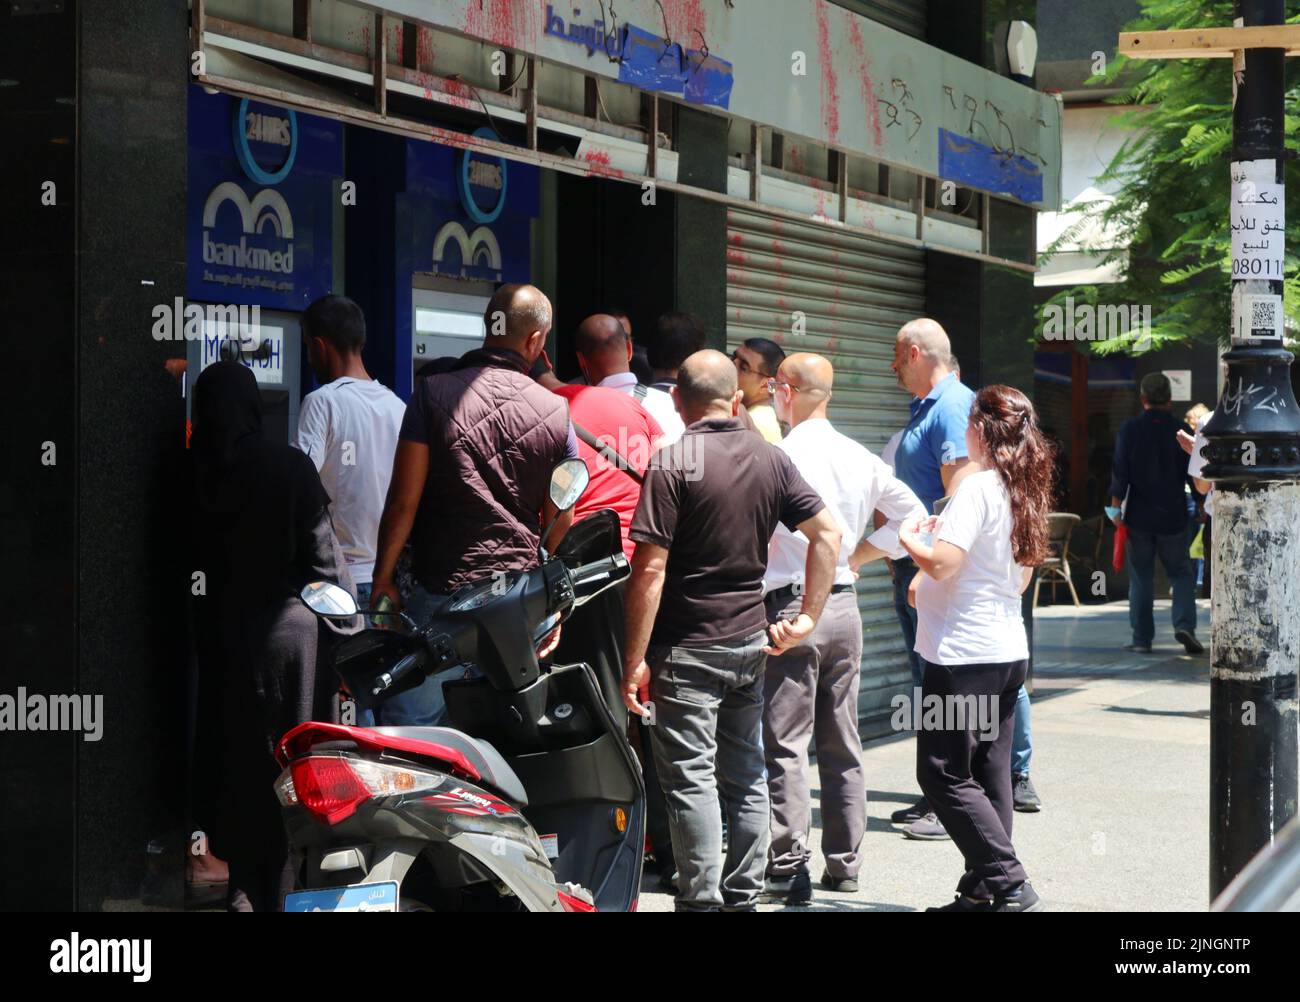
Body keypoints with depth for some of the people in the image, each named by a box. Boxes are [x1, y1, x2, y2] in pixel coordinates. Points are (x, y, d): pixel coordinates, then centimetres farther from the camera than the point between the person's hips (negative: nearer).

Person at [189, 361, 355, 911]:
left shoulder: (193, 473, -3)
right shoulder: (289, 466, -10)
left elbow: (192, 556, 4)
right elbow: (322, 555, -9)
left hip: (222, 631, 2)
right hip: (290, 624, -2)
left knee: (234, 756, 11)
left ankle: (246, 885, 15)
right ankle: (281, 890, 12)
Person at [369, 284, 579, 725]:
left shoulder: (434, 393, -5)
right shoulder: (556, 412, 3)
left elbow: (403, 500, -7)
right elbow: (561, 524, 8)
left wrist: (382, 580, 3)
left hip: (440, 594, -3)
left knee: (409, 727, 2)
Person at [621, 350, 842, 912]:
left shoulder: (672, 464, -12)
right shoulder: (771, 460, 5)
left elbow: (650, 569, -16)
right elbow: (827, 533, 5)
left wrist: (635, 660, -13)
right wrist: (808, 617, 9)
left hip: (687, 649, -6)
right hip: (750, 643, 6)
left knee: (691, 779, -3)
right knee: (745, 775, 13)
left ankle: (702, 902, -3)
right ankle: (743, 897, 20)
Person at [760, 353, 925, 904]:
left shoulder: (778, 457, -14)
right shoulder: (860, 458, 6)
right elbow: (911, 513, 12)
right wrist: (855, 558, 13)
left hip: (792, 608, -6)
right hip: (845, 606, 6)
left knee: (785, 744, -4)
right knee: (841, 743, 13)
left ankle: (789, 870, -6)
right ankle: (844, 863, 19)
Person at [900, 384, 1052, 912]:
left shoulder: (977, 488, -15)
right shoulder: (1024, 490, 10)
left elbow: (942, 562, -23)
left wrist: (909, 537, -4)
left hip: (963, 654, -9)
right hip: (1008, 650, 9)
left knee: (944, 774, -2)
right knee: (989, 774, 11)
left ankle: (1007, 883, -7)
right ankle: (985, 890, 14)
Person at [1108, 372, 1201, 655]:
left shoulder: (1130, 429, -5)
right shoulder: (1181, 431, -2)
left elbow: (1120, 472, -8)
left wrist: (1116, 507, -1)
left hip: (1138, 516, 0)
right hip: (1173, 515, 0)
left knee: (1141, 578, 7)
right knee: (1181, 573, 11)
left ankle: (1142, 639, 7)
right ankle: (1184, 625, -9)